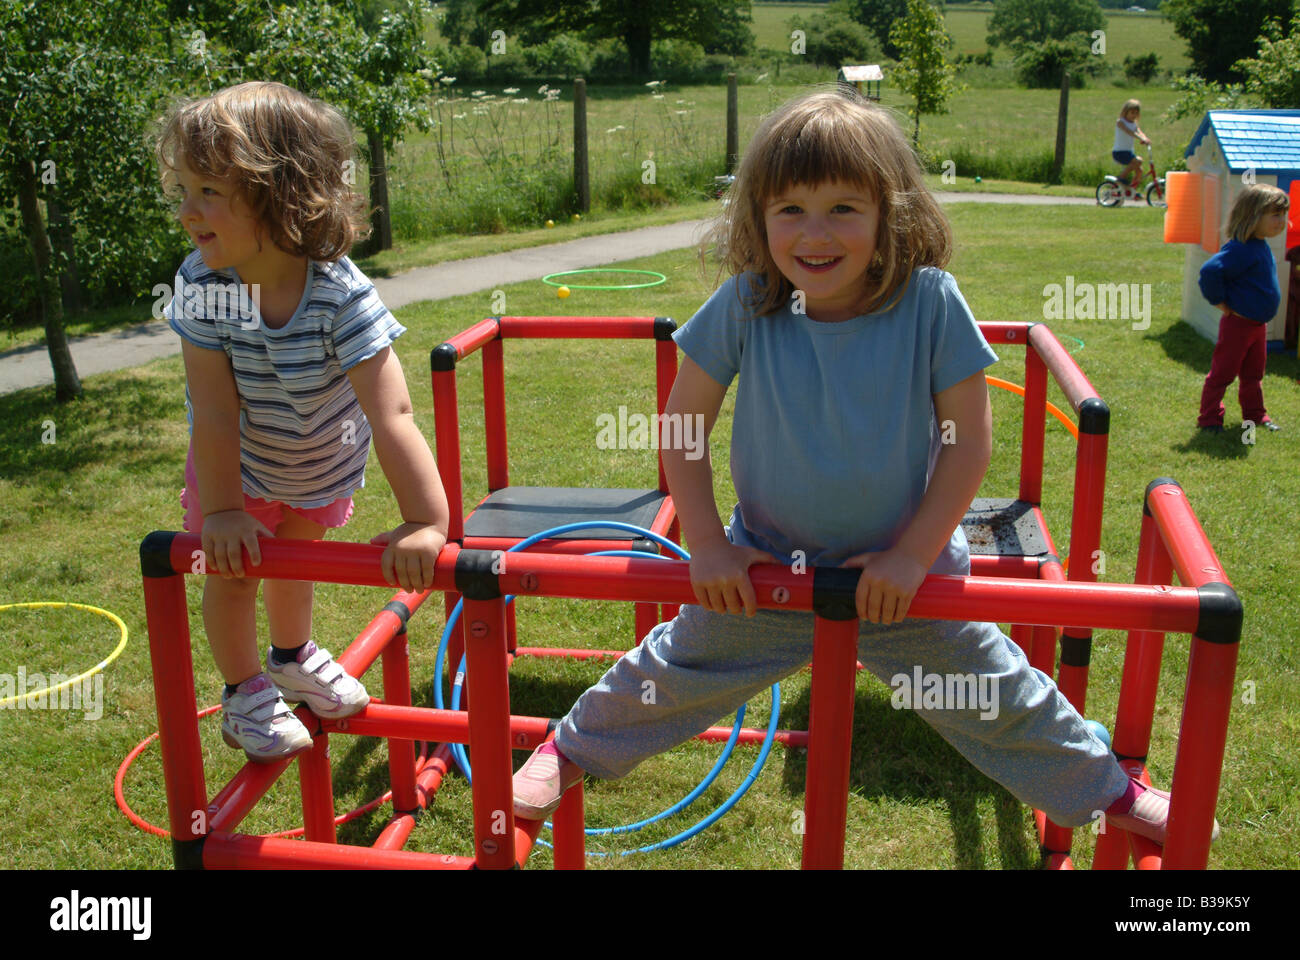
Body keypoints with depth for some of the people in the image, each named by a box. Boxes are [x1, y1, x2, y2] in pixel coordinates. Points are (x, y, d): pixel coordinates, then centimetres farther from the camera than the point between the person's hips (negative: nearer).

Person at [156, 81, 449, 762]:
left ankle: (292, 656, 52)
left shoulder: (343, 295, -38)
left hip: (324, 466, 0)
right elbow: (215, 409, -26)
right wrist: (221, 509, -23)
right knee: (232, 570, 5)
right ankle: (244, 692, 32)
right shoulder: (202, 284, -31)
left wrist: (425, 522, -46)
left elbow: (391, 414, -42)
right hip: (237, 465, 0)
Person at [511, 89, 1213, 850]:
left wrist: (913, 555, -16)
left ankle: (1105, 790, 42)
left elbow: (969, 441, -13)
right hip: (766, 569, 1)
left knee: (1001, 699, 15)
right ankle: (572, 751, 43)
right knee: (669, 675, 16)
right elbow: (681, 427, -8)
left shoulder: (929, 302, -20)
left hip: (902, 569, 0)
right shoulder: (745, 304, -18)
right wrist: (706, 544, -12)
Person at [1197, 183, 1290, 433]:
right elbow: (1210, 271, -33)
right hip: (1238, 324, -9)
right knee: (1222, 373, 0)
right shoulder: (1240, 249, -23)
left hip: (1258, 324, 9)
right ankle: (1209, 419, 8)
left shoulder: (1261, 246, 8)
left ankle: (1255, 415, 31)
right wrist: (1220, 302, -23)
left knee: (1253, 374, 19)